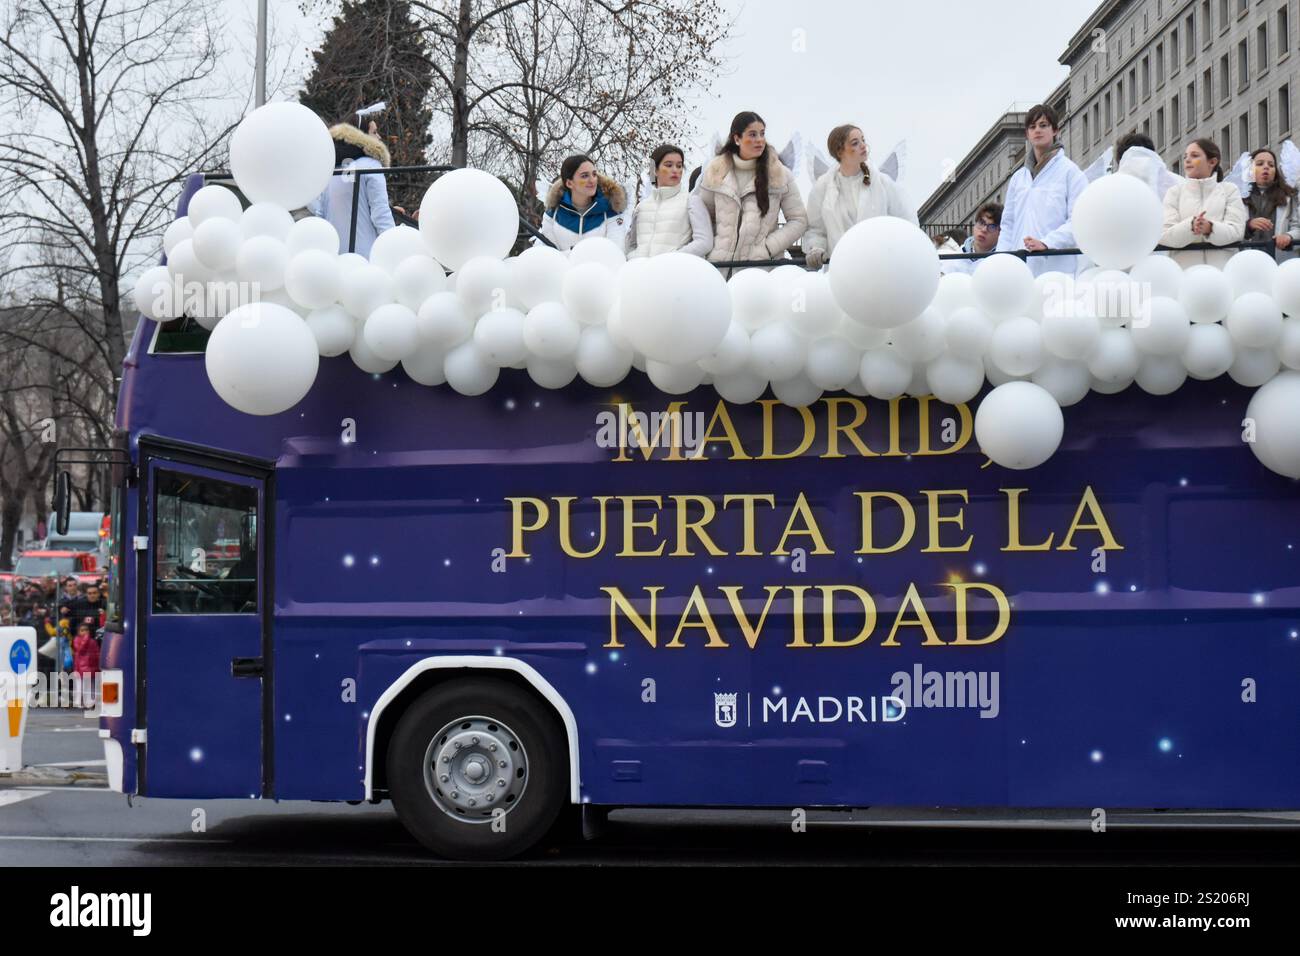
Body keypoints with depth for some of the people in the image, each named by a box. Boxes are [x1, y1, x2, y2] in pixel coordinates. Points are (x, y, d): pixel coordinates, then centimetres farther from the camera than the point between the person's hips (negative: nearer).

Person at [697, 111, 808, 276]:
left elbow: (799, 220, 5)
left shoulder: (780, 174, 5)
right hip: (721, 262, 1)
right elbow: (704, 217, 17)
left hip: (764, 263, -1)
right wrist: (710, 247, 3)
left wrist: (768, 248, -5)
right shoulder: (715, 171, 9)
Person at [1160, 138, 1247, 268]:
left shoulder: (1229, 190, 13)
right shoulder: (1175, 192, 14)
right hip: (1185, 269, 0)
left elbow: (1236, 231, 0)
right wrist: (1190, 227, -18)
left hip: (1222, 268, 0)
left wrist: (1210, 228, -20)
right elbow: (1164, 235, 1)